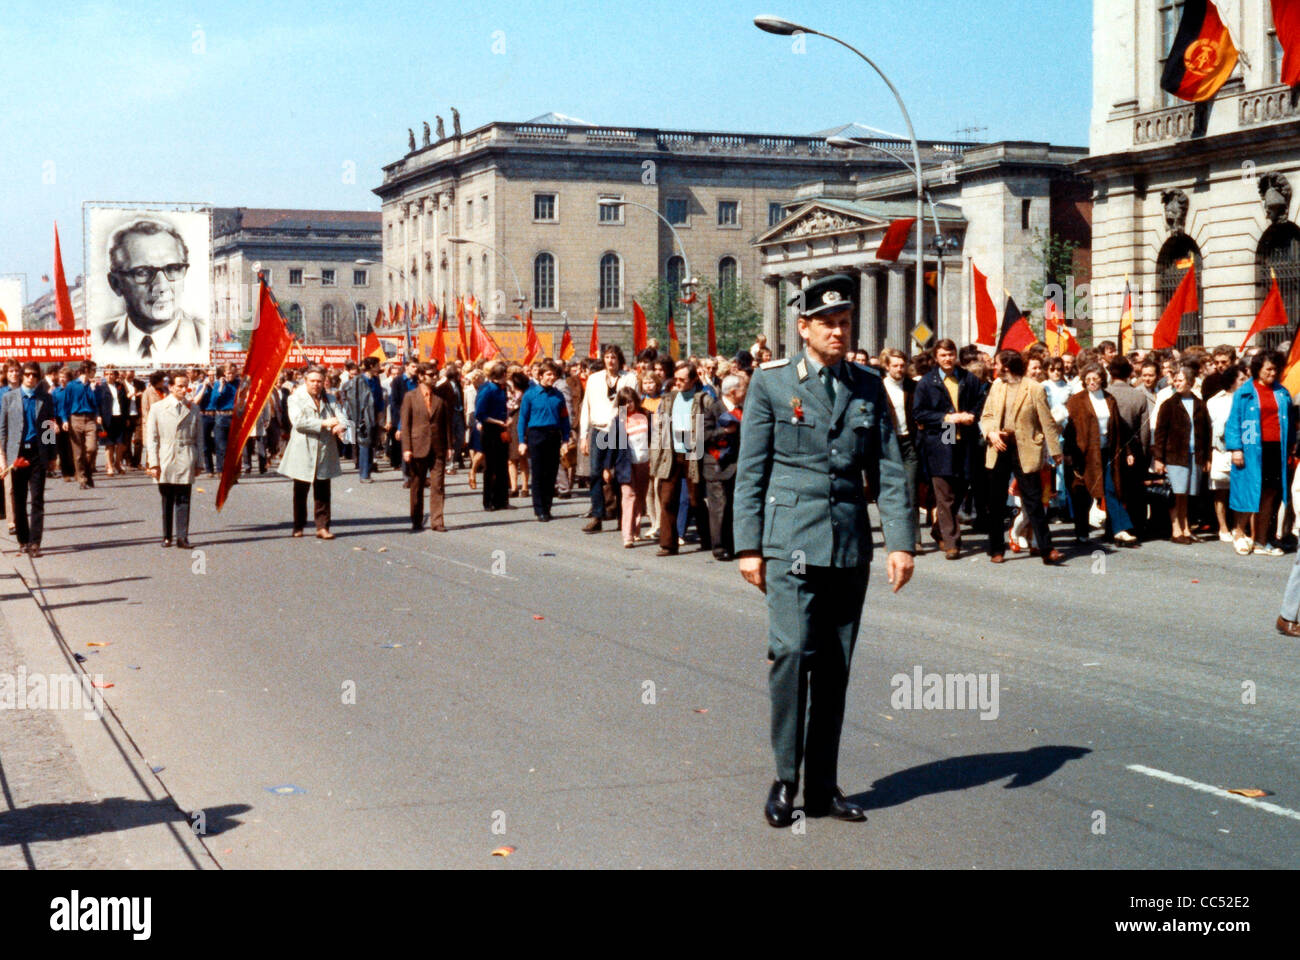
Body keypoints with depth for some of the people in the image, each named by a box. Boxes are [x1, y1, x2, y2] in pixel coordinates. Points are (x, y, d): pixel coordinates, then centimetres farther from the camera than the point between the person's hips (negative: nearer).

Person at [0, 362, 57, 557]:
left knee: (37, 500, -5)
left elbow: (51, 427, 10)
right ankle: (23, 540, 16)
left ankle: (34, 543, -6)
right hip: (17, 453, 1)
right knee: (19, 501, 6)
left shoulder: (45, 398, 7)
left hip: (38, 453, -1)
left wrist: (53, 455, 6)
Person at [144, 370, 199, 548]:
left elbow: (198, 438, 13)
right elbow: (151, 438, 4)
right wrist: (153, 463, -3)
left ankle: (182, 537, -2)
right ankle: (167, 536, 14)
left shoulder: (193, 410, 9)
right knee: (166, 501, 5)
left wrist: (198, 463, 9)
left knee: (183, 500, -3)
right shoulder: (157, 408, 5)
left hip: (186, 461, 0)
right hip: (165, 461, 0)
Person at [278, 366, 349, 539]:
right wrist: (324, 423, -19)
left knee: (323, 492, 1)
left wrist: (340, 426, -23)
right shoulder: (296, 399, 0)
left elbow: (341, 417, 2)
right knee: (300, 492, 7)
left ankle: (322, 527, 3)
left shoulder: (329, 401, 14)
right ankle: (298, 527, 18)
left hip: (324, 453, 3)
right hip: (303, 453, -3)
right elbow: (298, 421, -16)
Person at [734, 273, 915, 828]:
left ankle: (822, 787, 15)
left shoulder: (869, 388, 10)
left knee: (836, 664, 6)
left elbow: (890, 470, 9)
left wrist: (901, 540, -1)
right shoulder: (771, 384, 2)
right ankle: (786, 779, -3)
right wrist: (748, 546, -2)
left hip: (851, 545, 3)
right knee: (792, 651, -14)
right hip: (791, 541, -3)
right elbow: (751, 471, 2)